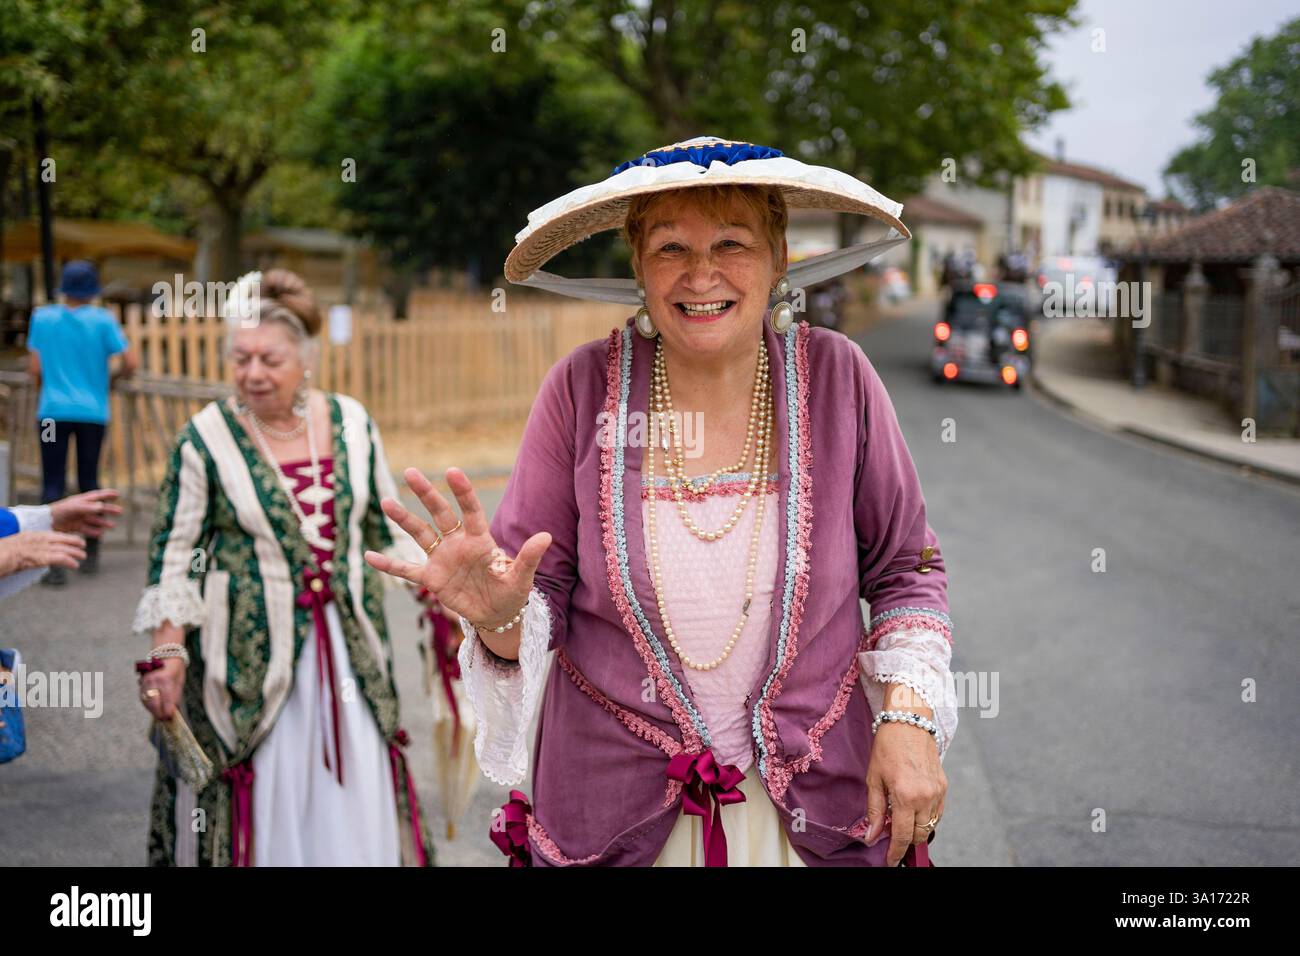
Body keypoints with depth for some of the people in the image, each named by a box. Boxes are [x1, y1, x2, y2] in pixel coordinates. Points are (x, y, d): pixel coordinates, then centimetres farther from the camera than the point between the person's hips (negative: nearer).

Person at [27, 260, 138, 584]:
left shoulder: (43, 318, -1)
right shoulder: (102, 320, -4)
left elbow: (34, 369, 1)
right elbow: (129, 362, -8)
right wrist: (110, 377, 13)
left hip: (53, 411, 0)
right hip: (93, 412, 1)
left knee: (53, 484, 1)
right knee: (89, 481, 15)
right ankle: (91, 554, 24)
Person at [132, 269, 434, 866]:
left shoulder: (351, 423, 2)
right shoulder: (206, 439, -8)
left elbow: (387, 525, 14)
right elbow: (175, 555, -6)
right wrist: (168, 653, -13)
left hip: (348, 647, 3)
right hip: (250, 653, -3)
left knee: (355, 796, 8)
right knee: (258, 801, 4)